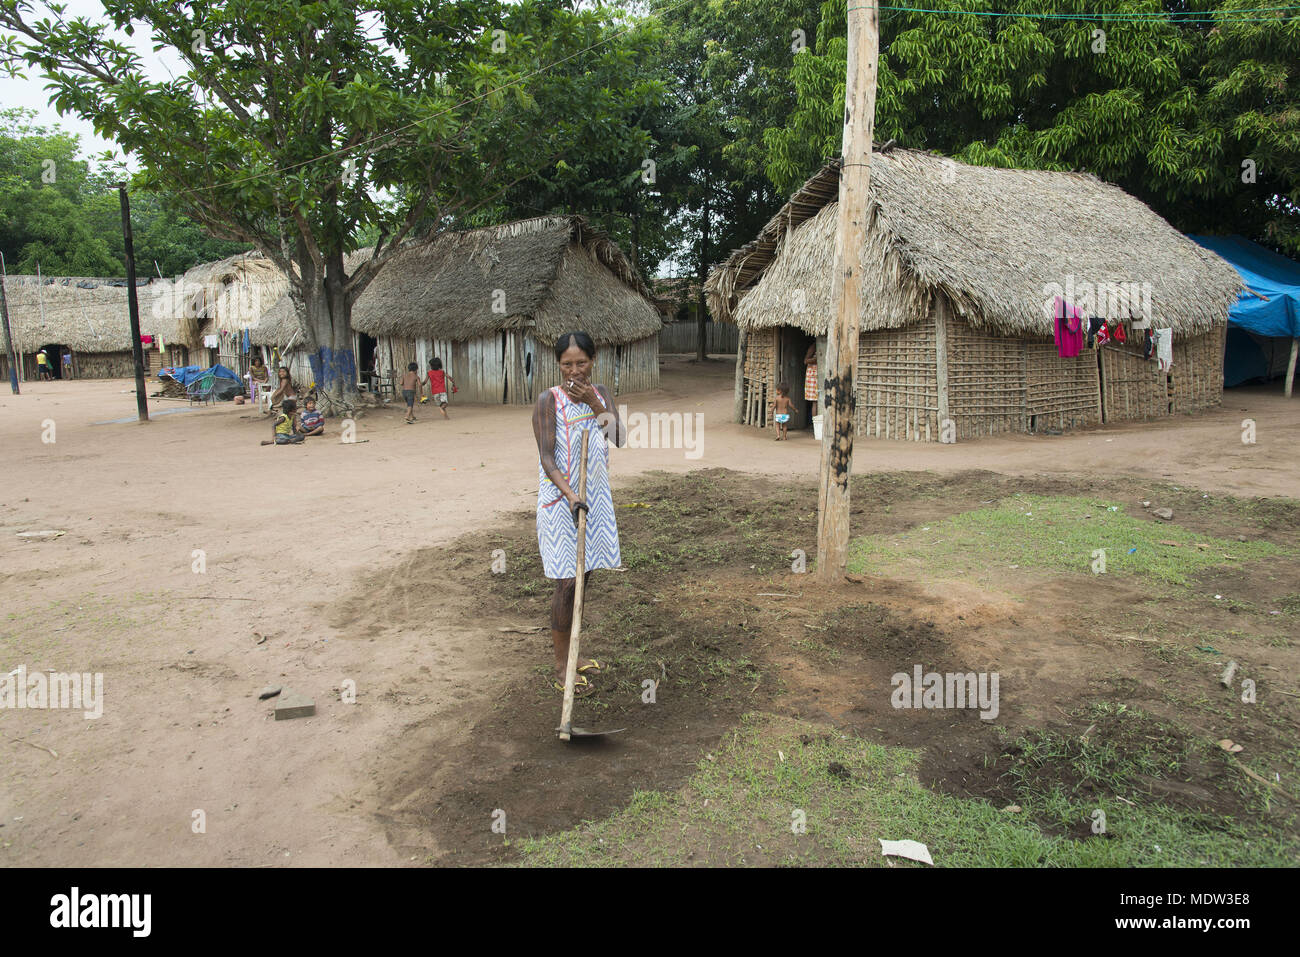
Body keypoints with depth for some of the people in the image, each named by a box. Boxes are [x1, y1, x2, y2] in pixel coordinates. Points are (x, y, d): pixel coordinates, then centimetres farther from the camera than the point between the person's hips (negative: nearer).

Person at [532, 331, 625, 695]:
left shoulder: (601, 394, 7)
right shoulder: (549, 400, -10)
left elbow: (620, 439, -5)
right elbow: (547, 456, -17)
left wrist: (594, 403, -17)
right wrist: (570, 495, -29)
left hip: (595, 497, 6)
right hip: (560, 499, -6)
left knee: (583, 578, 12)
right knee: (567, 582, -5)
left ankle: (569, 653, 27)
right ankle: (561, 666, 8)